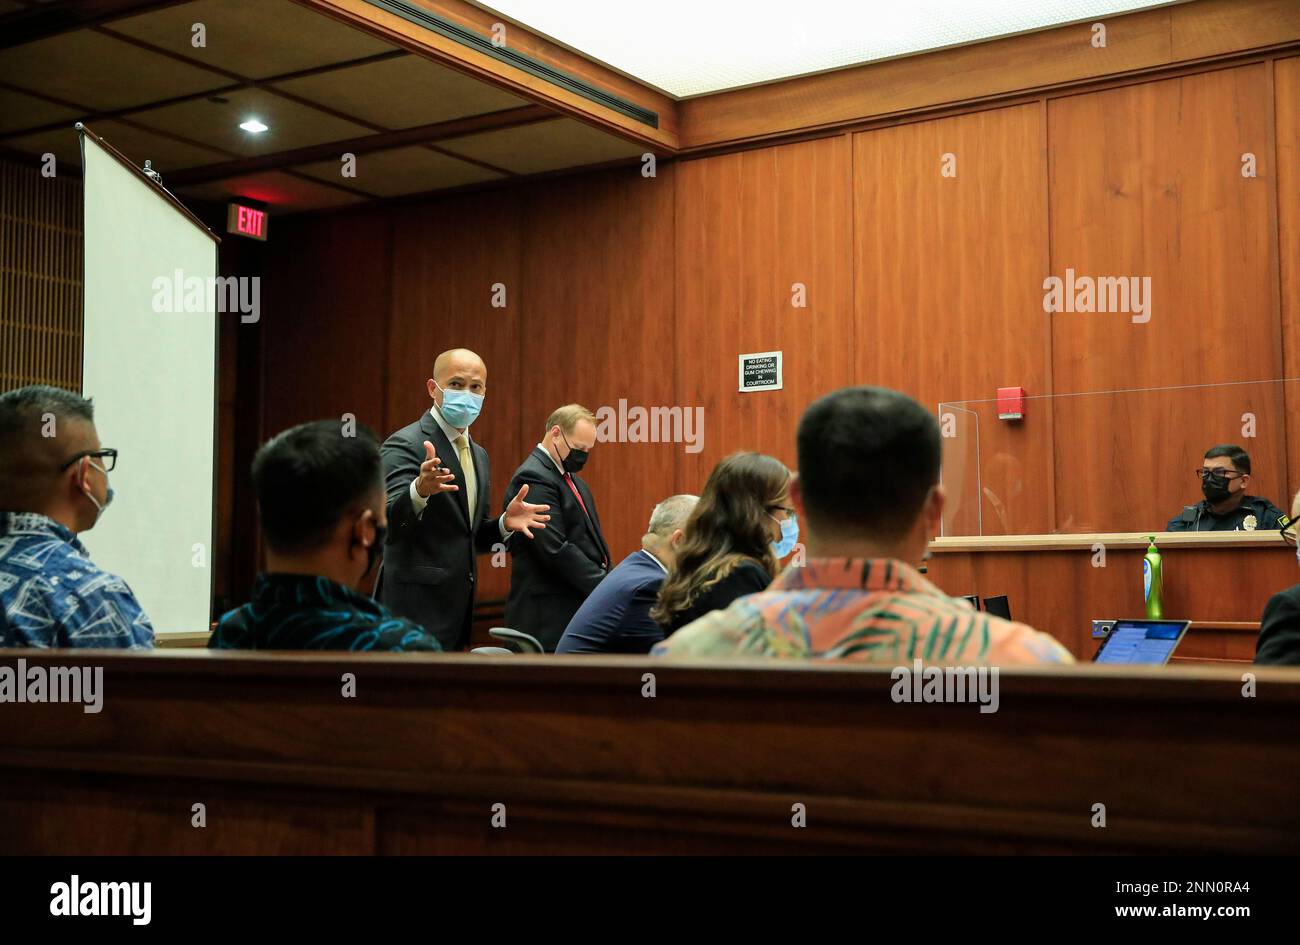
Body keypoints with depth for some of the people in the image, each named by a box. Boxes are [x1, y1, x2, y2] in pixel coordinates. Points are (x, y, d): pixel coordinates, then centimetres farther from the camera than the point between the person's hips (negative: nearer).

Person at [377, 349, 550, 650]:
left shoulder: (478, 455, 16)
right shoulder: (404, 444, -9)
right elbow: (391, 520, -23)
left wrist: (505, 523, 1)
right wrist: (420, 490, -42)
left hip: (457, 608, 8)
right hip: (414, 611, -8)